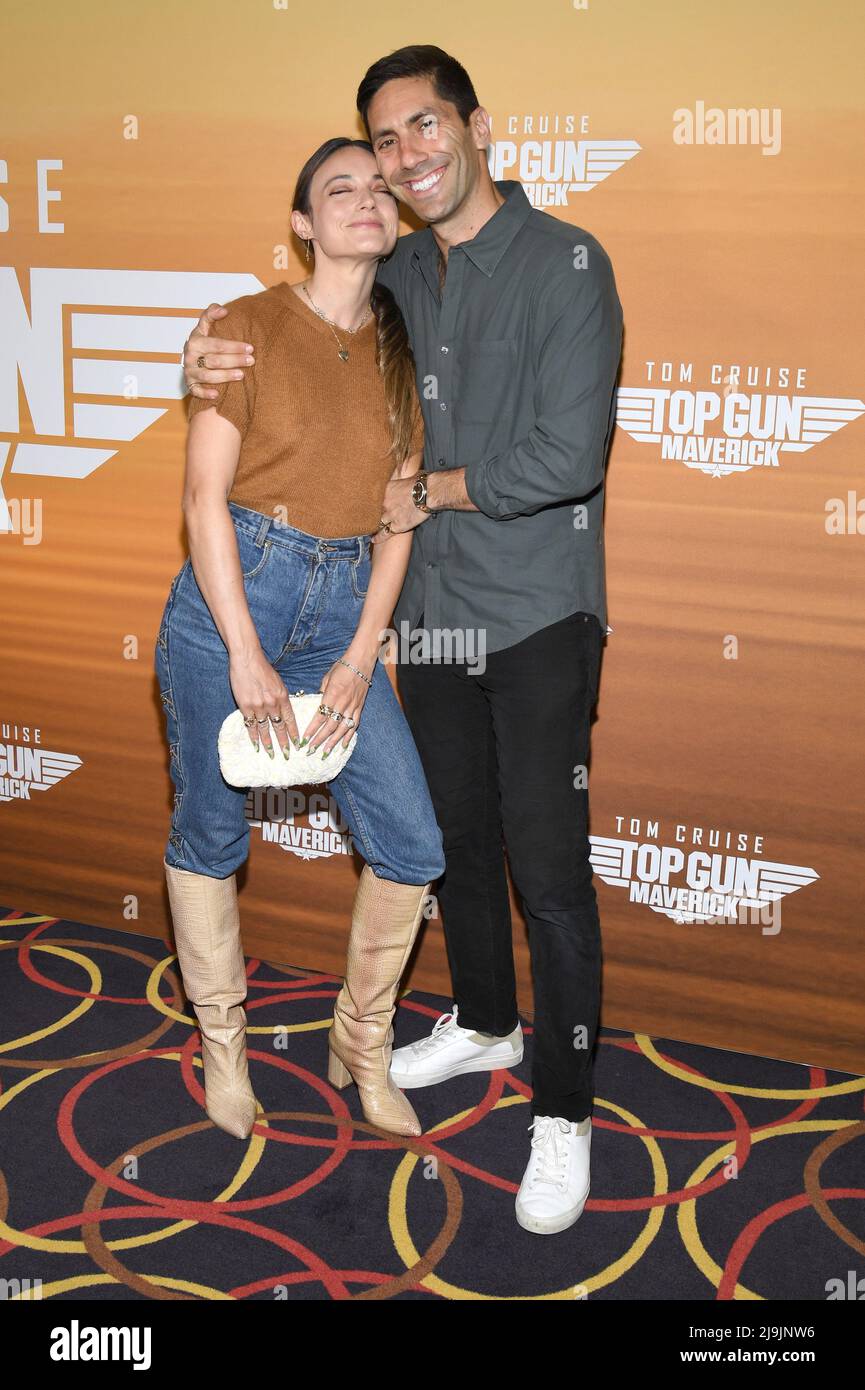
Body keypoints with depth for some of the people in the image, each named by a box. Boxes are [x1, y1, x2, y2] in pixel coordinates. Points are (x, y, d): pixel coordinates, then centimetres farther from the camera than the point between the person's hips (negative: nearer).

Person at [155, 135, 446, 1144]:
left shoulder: (401, 352, 9)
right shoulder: (252, 324, -2)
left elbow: (397, 515, 6)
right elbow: (204, 498, -8)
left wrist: (360, 659, -3)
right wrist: (245, 656, -12)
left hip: (343, 607, 4)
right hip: (230, 594, -3)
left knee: (412, 843, -2)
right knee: (211, 833, 6)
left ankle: (362, 1048, 21)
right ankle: (223, 1046, 29)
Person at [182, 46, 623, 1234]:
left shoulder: (565, 263, -12)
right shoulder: (398, 277, 8)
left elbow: (566, 457, -21)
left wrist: (429, 491, -8)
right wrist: (213, 357, -1)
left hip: (539, 620, -6)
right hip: (434, 610, 6)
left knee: (548, 866, -3)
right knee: (456, 837, 18)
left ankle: (564, 1114, 13)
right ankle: (485, 1024, 40)